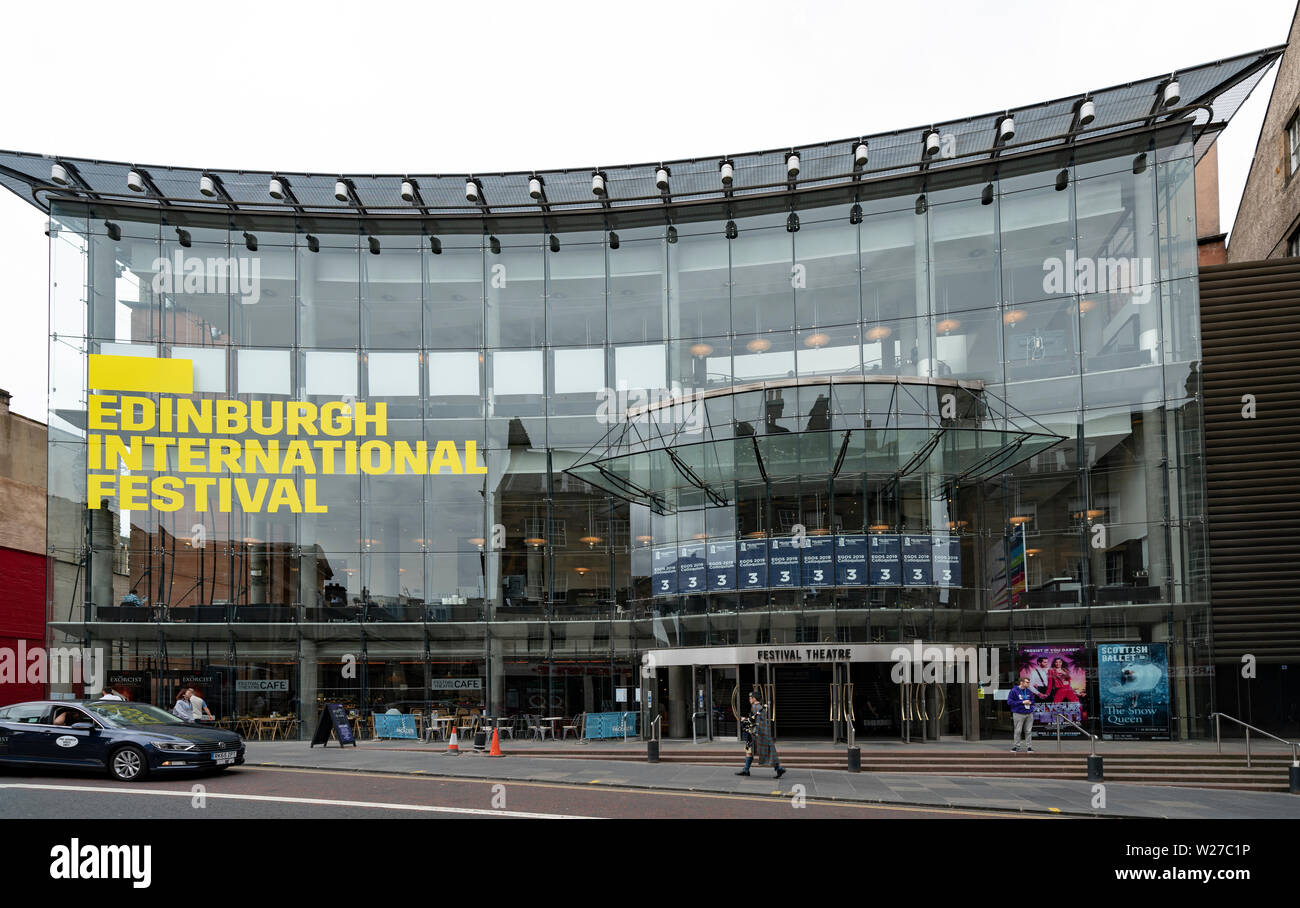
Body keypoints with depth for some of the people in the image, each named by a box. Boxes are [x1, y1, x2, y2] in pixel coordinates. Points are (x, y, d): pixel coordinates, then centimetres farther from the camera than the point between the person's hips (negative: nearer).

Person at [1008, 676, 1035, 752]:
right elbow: (1009, 702, -10)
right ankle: (1016, 747, 8)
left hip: (1029, 714, 4)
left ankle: (1029, 747, 11)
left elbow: (1032, 700, 23)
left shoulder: (1029, 692, 10)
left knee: (1028, 731, 5)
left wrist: (1030, 702, -3)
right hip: (1018, 714, -4)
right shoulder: (1014, 691, -6)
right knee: (1017, 731, -2)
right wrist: (1022, 702, -13)